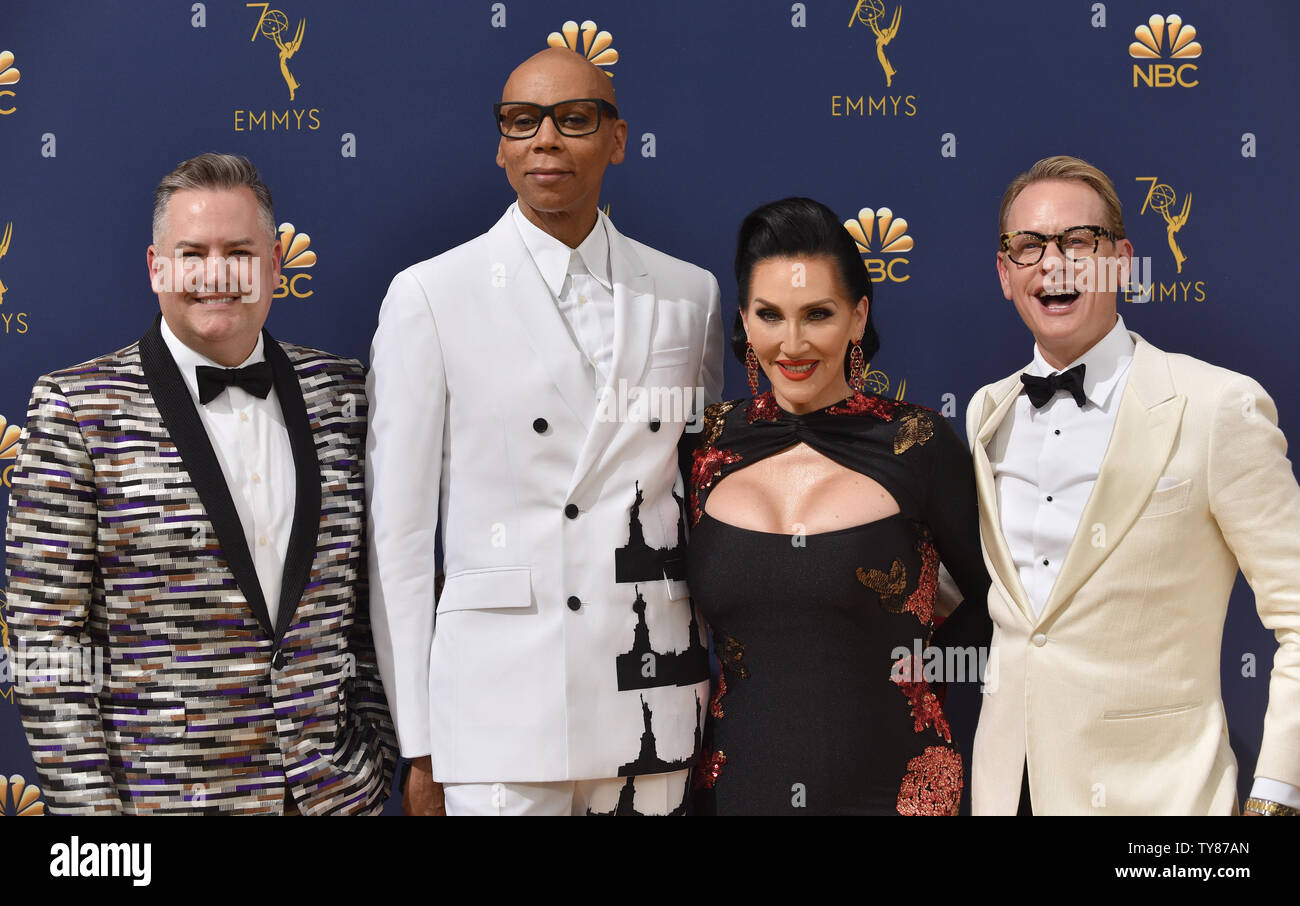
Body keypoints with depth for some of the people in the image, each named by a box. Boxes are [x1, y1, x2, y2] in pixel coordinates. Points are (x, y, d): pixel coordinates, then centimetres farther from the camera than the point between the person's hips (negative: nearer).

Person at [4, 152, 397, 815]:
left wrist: (376, 756, 5)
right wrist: (89, 801, -10)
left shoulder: (340, 392, 5)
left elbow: (367, 599, 9)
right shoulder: (74, 409, -5)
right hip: (159, 797, -2)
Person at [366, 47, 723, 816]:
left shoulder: (689, 293, 8)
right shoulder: (430, 296, -1)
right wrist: (417, 749, -3)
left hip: (656, 707, 3)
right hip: (498, 711, -3)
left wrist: (725, 697, 11)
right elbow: (399, 530, -2)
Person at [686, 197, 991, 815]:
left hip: (886, 782, -2)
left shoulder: (917, 446, -8)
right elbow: (674, 599, 11)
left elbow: (993, 599, 4)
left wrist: (917, 662, -4)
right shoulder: (710, 444, -1)